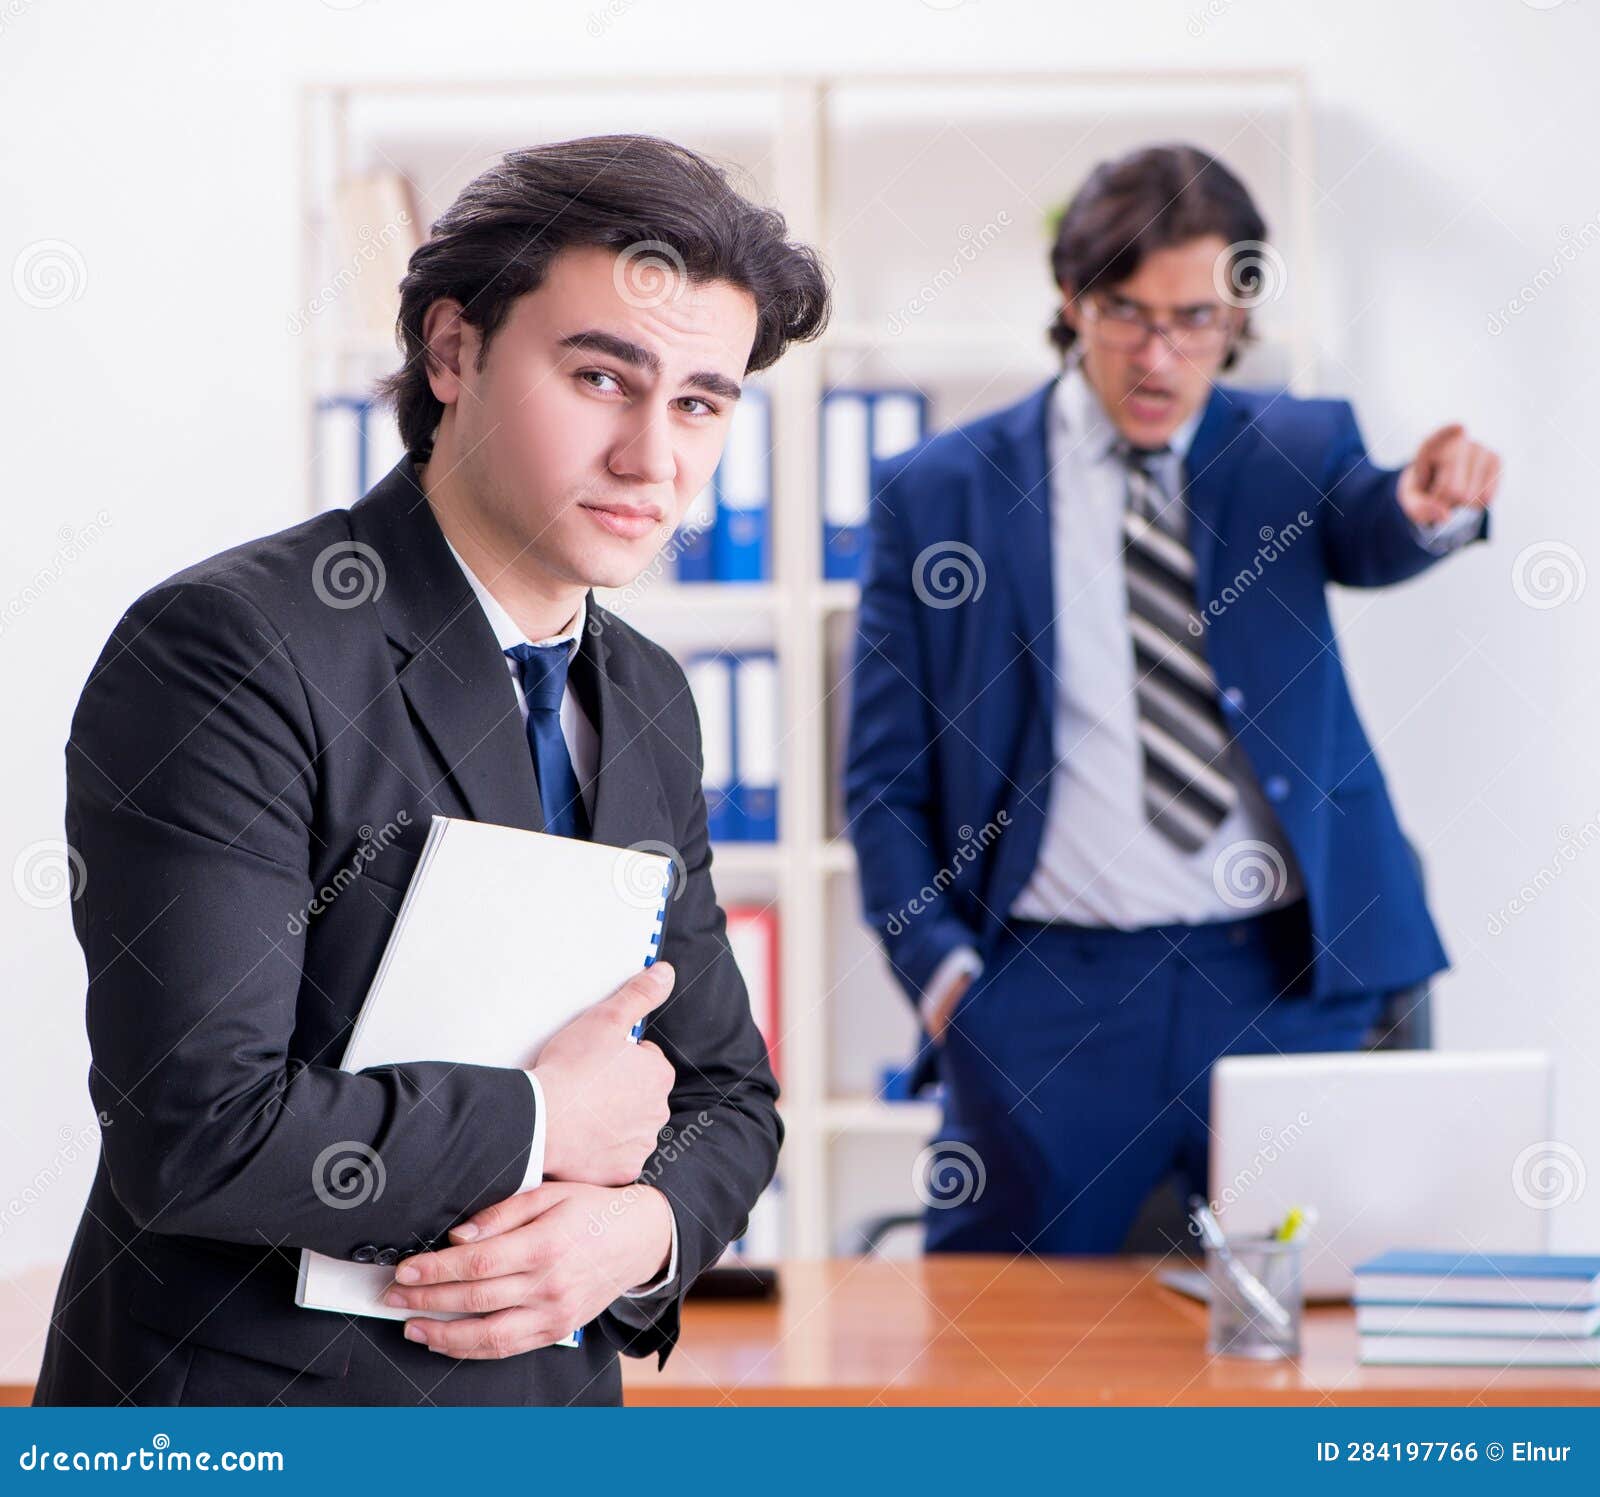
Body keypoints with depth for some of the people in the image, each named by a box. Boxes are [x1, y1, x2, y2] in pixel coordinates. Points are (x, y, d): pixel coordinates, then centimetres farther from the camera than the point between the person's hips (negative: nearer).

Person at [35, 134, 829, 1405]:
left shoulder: (650, 701, 6)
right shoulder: (225, 650, -17)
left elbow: (724, 1087, 13)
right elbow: (196, 1130, -25)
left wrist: (646, 1227, -8)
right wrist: (539, 1123, -14)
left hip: (555, 1394, 7)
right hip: (238, 1421, -6)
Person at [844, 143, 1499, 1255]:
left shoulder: (1294, 450, 8)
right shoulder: (937, 493, 4)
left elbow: (1369, 533, -15)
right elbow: (886, 779, 6)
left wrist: (1433, 502, -39)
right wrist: (943, 970, -7)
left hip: (1291, 990, 1)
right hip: (1050, 996, -1)